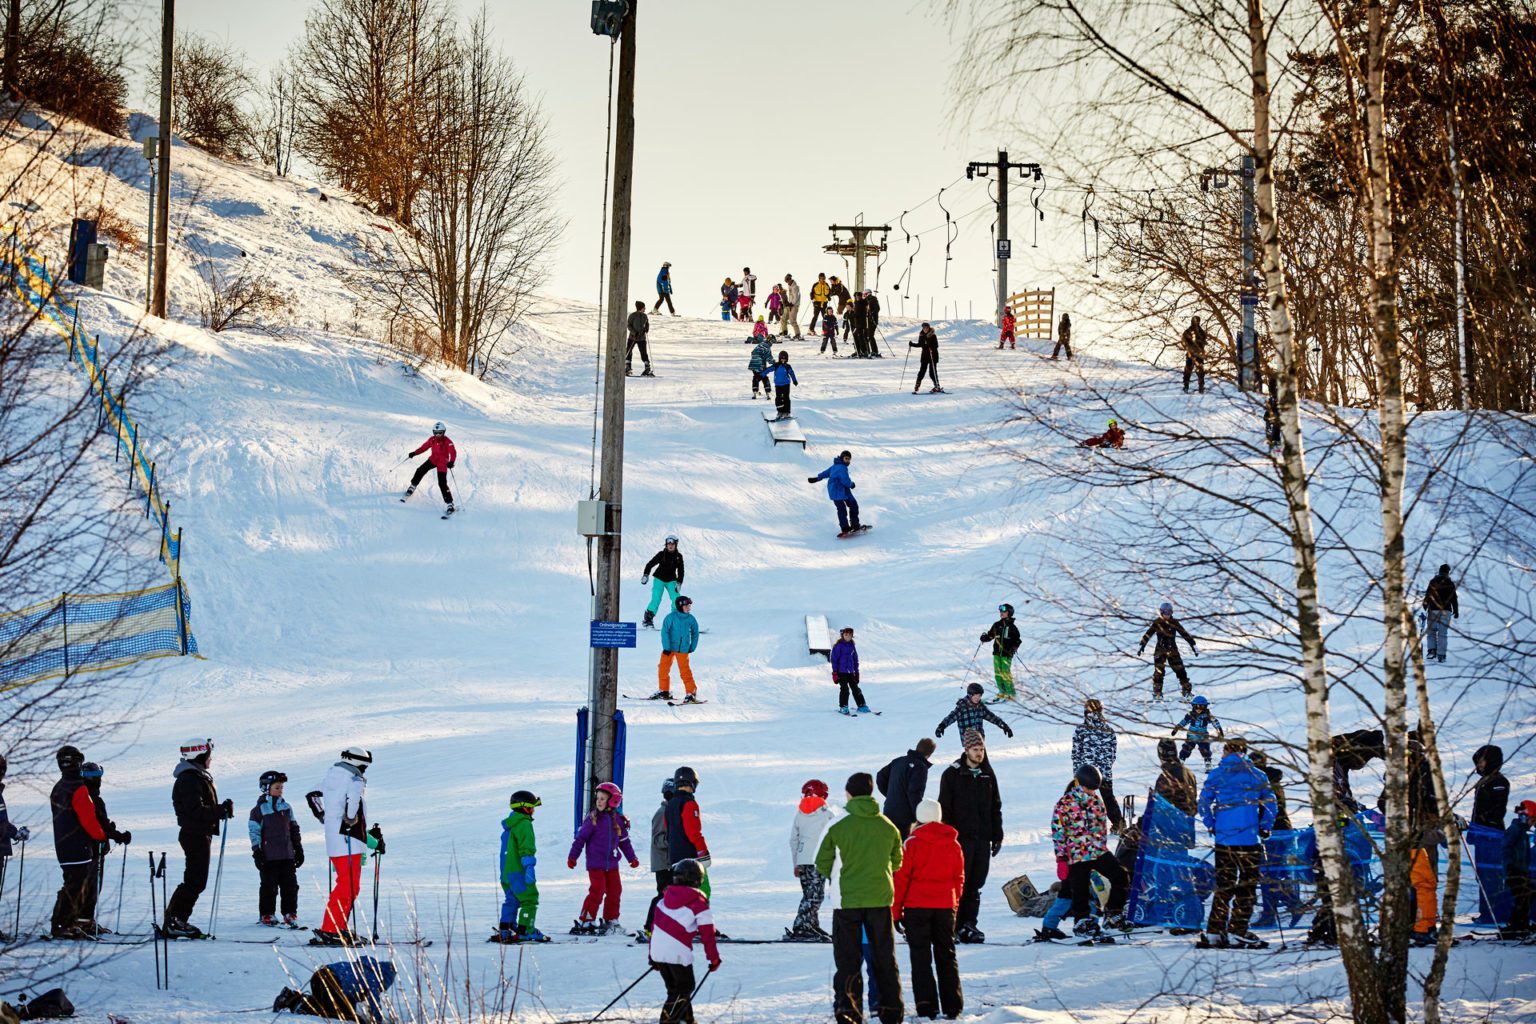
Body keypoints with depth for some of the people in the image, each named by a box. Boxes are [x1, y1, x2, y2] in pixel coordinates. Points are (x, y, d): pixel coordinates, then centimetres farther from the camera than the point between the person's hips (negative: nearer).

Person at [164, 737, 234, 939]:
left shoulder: (198, 777, 18)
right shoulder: (189, 779, -16)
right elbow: (196, 810, -23)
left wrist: (222, 810, 8)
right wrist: (222, 810, -20)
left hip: (201, 834, 11)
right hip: (196, 836, -11)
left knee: (195, 881, 12)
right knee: (195, 881, -12)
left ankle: (178, 921, 15)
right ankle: (173, 922, -11)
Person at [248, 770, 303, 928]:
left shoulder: (286, 808, 12)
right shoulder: (259, 810, -4)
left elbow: (294, 829, 18)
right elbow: (254, 832, -5)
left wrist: (299, 849, 17)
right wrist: (257, 852, -10)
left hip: (287, 855, 5)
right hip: (269, 856, -5)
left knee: (290, 885, 4)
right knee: (269, 886, 0)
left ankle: (290, 913, 13)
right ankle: (267, 915, 10)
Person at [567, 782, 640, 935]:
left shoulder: (618, 820, 6)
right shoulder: (593, 819, -6)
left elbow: (624, 841, 17)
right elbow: (580, 837, -4)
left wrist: (632, 857, 18)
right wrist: (572, 856, -7)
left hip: (612, 864, 5)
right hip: (595, 863, -5)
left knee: (615, 892, 9)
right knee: (597, 891, -14)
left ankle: (611, 921, 24)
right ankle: (586, 922, -8)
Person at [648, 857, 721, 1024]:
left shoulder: (665, 898, 13)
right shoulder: (698, 903, -6)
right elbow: (707, 934, -4)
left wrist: (652, 954, 26)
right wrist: (714, 959, 7)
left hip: (657, 950, 7)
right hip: (678, 953, -7)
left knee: (675, 988, 19)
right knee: (683, 989, 6)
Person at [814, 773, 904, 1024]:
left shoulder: (837, 825, -9)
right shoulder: (887, 826, 1)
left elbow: (822, 864, -3)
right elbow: (896, 861, 12)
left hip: (847, 899, -3)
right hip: (880, 899, 3)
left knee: (847, 958, 5)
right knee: (884, 956, 12)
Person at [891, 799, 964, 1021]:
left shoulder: (912, 844, -7)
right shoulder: (953, 844, 4)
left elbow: (901, 879, -6)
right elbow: (959, 877, 10)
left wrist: (896, 910, 1)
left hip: (917, 906, -3)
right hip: (945, 906, 3)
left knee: (920, 956, 2)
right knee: (946, 955, 12)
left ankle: (926, 1006, -7)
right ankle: (953, 1006, 10)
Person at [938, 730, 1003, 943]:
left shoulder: (988, 775, 12)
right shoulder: (952, 774, -2)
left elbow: (996, 807, 17)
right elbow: (945, 808, -3)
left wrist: (997, 835, 12)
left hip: (983, 838, 5)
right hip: (960, 837, -5)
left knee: (975, 884, 6)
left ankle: (969, 923, 12)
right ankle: (951, 925, -1)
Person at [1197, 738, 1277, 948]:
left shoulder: (1216, 775, 3)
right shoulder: (1258, 776, 4)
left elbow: (1203, 804, 0)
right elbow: (1270, 805, 4)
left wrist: (1212, 827, 10)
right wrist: (1264, 829, 12)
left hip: (1223, 838, 2)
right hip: (1249, 839, -2)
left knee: (1223, 884, 10)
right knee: (1246, 885, 3)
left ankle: (1214, 931, 7)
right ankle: (1237, 932, -2)